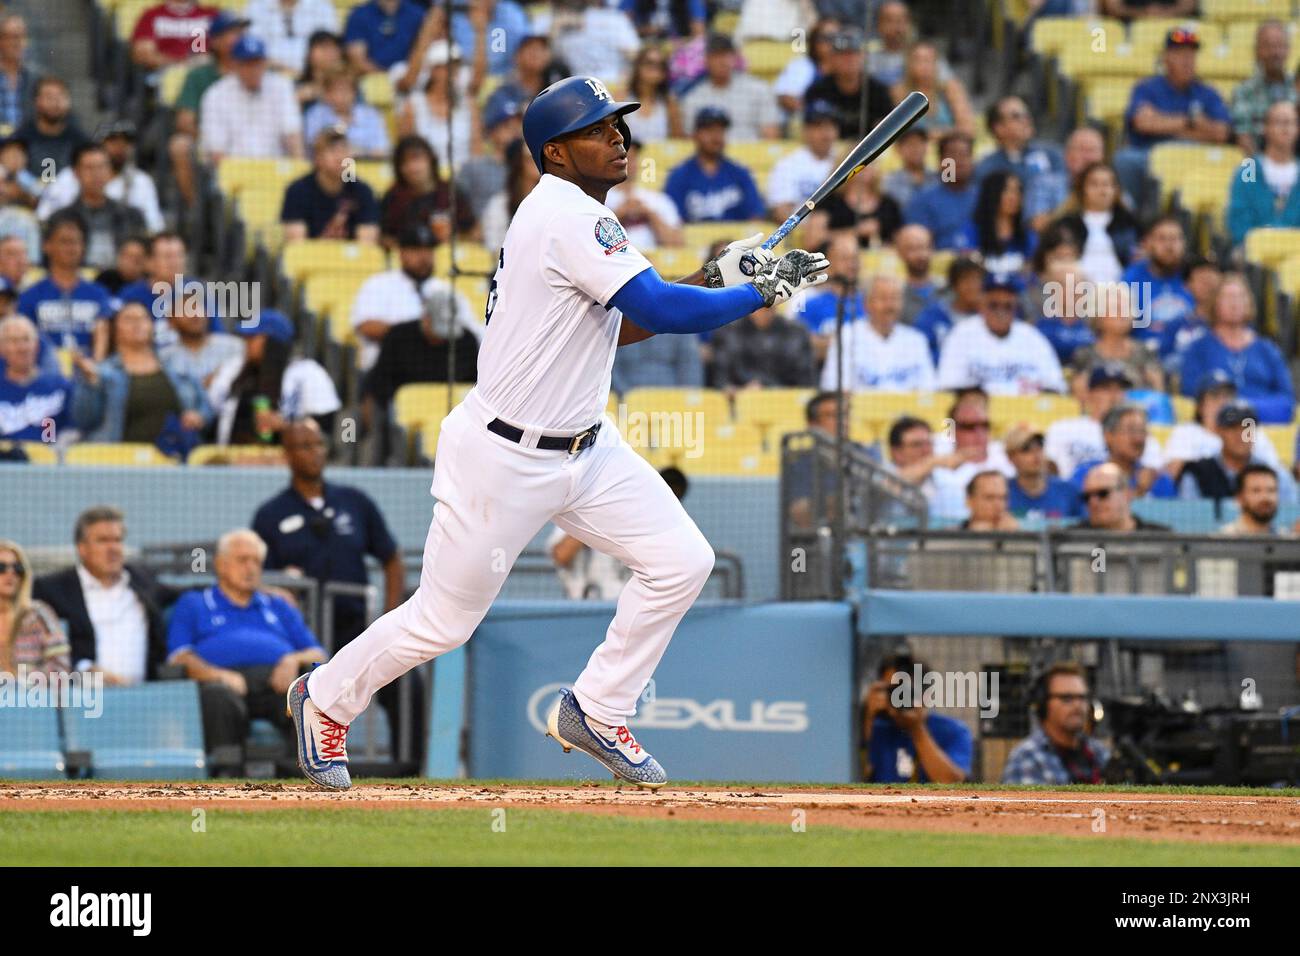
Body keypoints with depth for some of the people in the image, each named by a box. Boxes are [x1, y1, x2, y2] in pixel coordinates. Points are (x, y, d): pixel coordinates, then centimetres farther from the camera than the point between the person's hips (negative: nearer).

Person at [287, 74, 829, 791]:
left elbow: (619, 322, 19)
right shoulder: (567, 217, -22)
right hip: (502, 459, -9)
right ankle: (325, 699, 27)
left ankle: (595, 713, 13)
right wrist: (764, 291, -16)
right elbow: (663, 313, -27)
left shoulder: (572, 215, 10)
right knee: (441, 622, 2)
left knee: (682, 562, -1)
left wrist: (712, 285, 7)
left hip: (582, 450, 9)